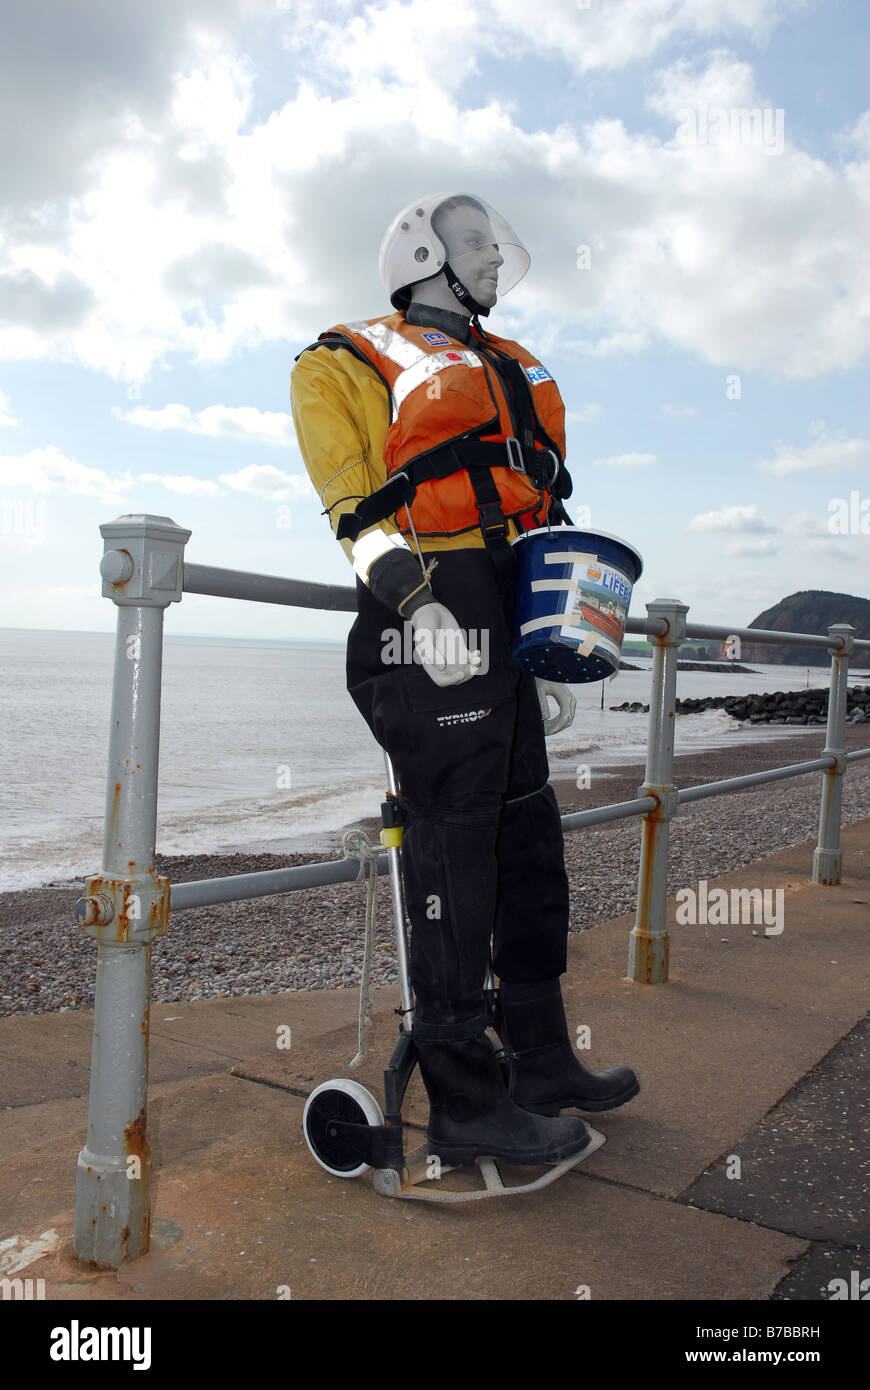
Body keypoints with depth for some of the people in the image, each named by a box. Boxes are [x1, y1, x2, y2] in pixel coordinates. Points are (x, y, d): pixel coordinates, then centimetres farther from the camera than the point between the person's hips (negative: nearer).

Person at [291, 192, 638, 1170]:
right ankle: (463, 1100, 2)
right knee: (453, 842, -8)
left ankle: (540, 1062, 24)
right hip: (433, 617, -8)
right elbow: (355, 502, -7)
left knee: (528, 840, 10)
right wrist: (413, 596, -24)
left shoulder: (509, 369, 29)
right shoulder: (351, 360, 7)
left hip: (513, 618, 8)